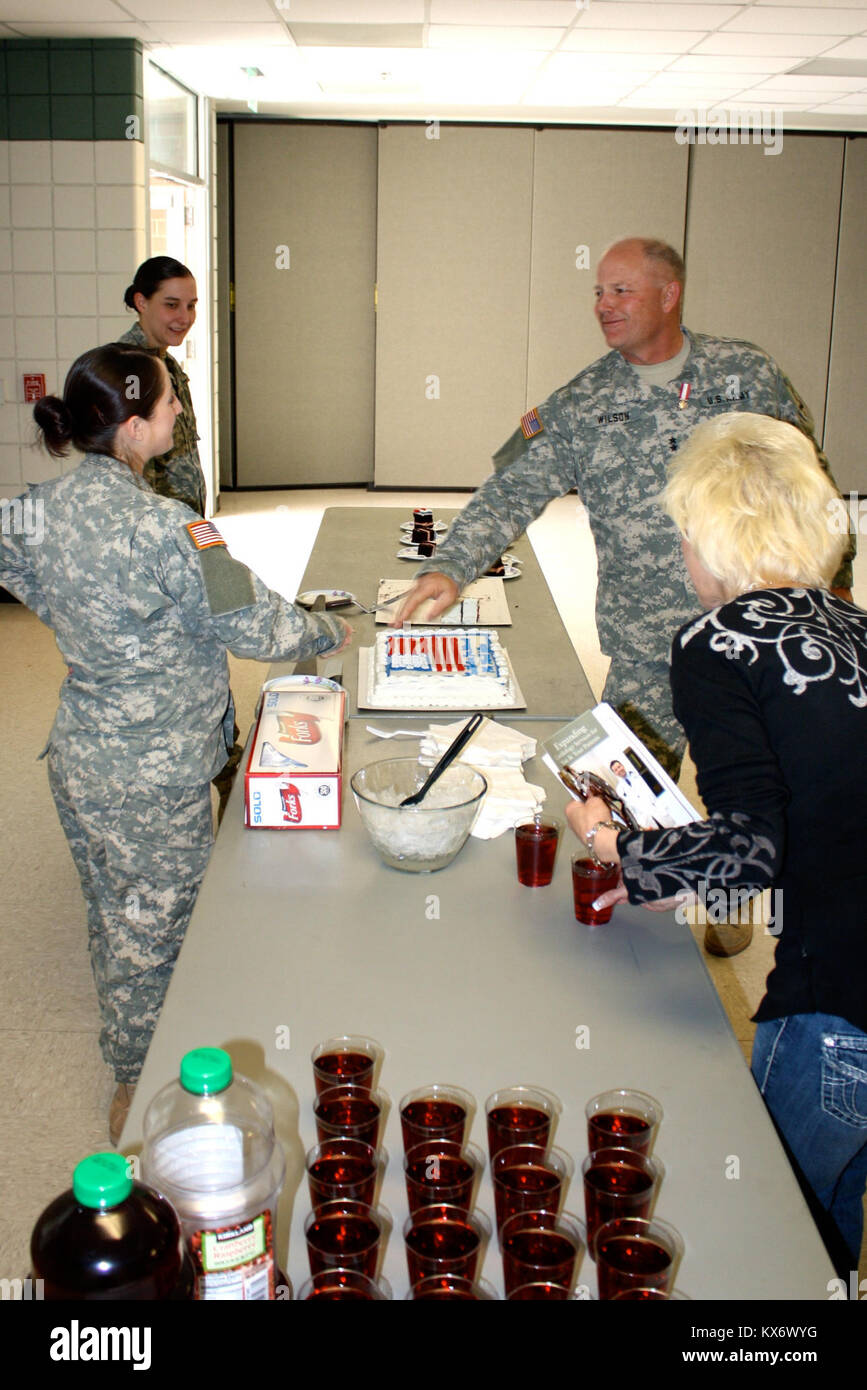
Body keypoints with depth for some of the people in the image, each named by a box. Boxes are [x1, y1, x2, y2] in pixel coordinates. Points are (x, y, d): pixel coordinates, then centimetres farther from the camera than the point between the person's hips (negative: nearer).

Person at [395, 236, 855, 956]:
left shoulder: (746, 373, 2)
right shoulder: (581, 405, 1)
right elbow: (513, 492, -6)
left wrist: (832, 579, 9)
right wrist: (452, 566, -20)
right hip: (647, 652, 0)